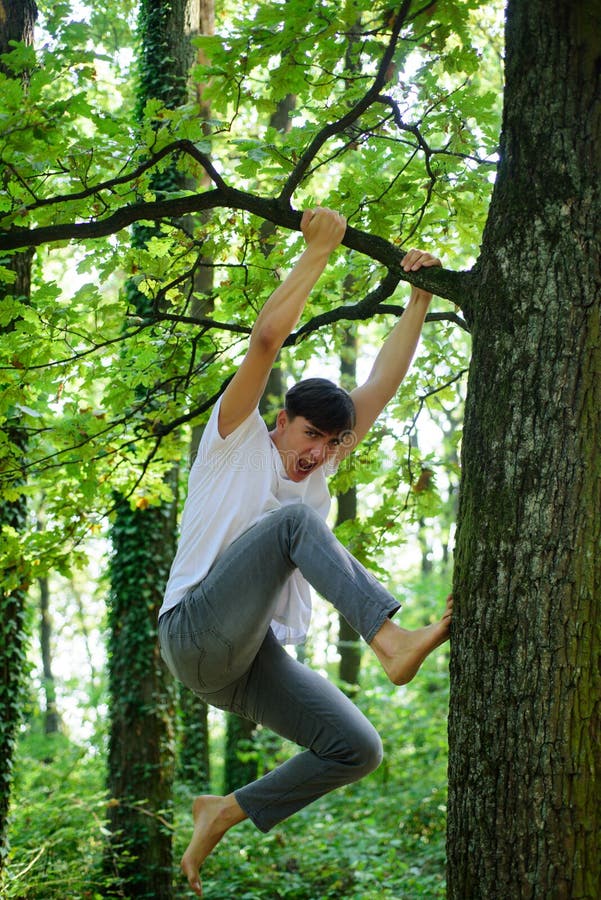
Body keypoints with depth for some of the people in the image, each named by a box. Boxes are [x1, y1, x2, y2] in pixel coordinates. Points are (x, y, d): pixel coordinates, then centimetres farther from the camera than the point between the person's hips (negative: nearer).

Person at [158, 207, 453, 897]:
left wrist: (419, 299, 13)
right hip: (198, 632, -7)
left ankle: (226, 812, 10)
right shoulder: (236, 439, 6)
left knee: (357, 748, -7)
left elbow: (380, 388, 16)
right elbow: (267, 338, -7)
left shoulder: (317, 471, 23)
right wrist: (317, 252, -5)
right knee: (294, 520, -27)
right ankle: (393, 644, -44)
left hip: (256, 659, 7)